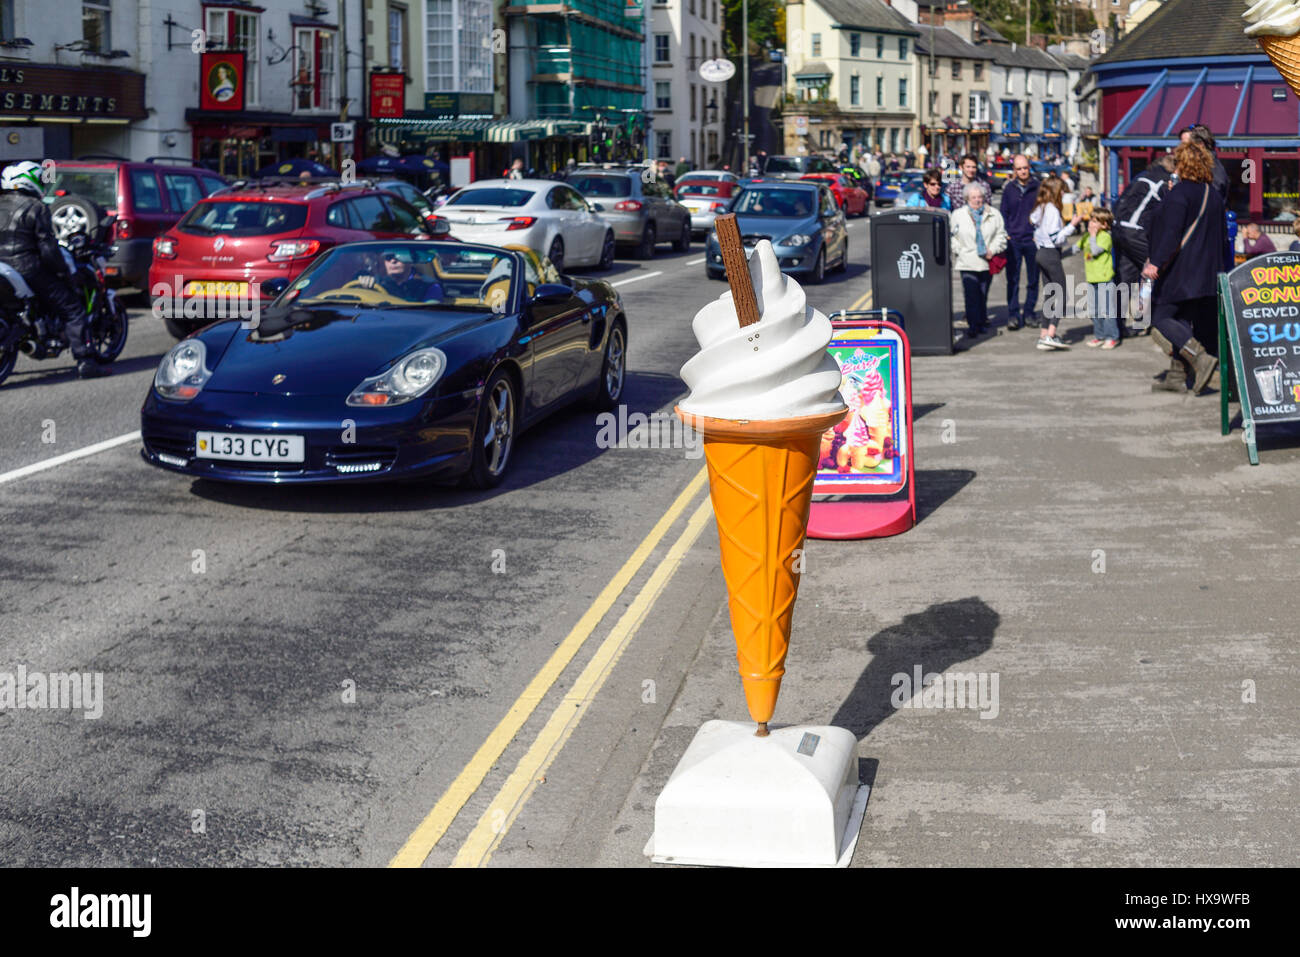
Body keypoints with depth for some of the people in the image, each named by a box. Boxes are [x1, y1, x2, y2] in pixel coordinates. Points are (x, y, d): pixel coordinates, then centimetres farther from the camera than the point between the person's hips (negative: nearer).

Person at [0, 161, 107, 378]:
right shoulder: (35, 208, -9)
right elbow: (47, 246, -13)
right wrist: (64, 274, -5)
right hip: (30, 269, -7)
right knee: (72, 311, -3)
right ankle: (85, 361, -12)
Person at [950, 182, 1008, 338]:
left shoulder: (994, 214, 7)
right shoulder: (958, 215, 5)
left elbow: (1001, 234, 9)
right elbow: (952, 236, 8)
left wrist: (993, 250, -4)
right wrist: (958, 251, -5)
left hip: (987, 261, 2)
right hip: (967, 262, -2)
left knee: (983, 295, 9)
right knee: (971, 294, -11)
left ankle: (982, 324, 22)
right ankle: (972, 325, -10)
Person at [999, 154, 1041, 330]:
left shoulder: (1038, 187, 2)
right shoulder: (1009, 188, 5)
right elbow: (1003, 213, 10)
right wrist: (1005, 234, -1)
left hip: (1033, 241, 0)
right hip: (1013, 241, 0)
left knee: (1033, 280, 7)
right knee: (1012, 280, -3)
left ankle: (1029, 313, 16)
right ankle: (1013, 315, 0)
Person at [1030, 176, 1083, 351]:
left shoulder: (1040, 208, 10)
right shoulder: (1052, 210, -17)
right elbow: (1057, 238, -19)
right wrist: (1072, 225, -17)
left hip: (1041, 253, 9)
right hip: (1051, 254, -9)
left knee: (1049, 295, 11)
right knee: (1061, 295, -6)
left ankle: (1044, 335, 9)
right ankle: (1051, 335, -14)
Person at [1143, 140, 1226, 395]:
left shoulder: (1180, 192, -13)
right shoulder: (1214, 195, 12)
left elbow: (1172, 231, -23)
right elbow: (1222, 236, 18)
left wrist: (1157, 262, -27)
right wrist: (1214, 267, 26)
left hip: (1179, 269, -8)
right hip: (1204, 271, 8)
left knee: (1161, 318, -3)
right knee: (1184, 321, 13)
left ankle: (1200, 358, -19)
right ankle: (1177, 376, 11)